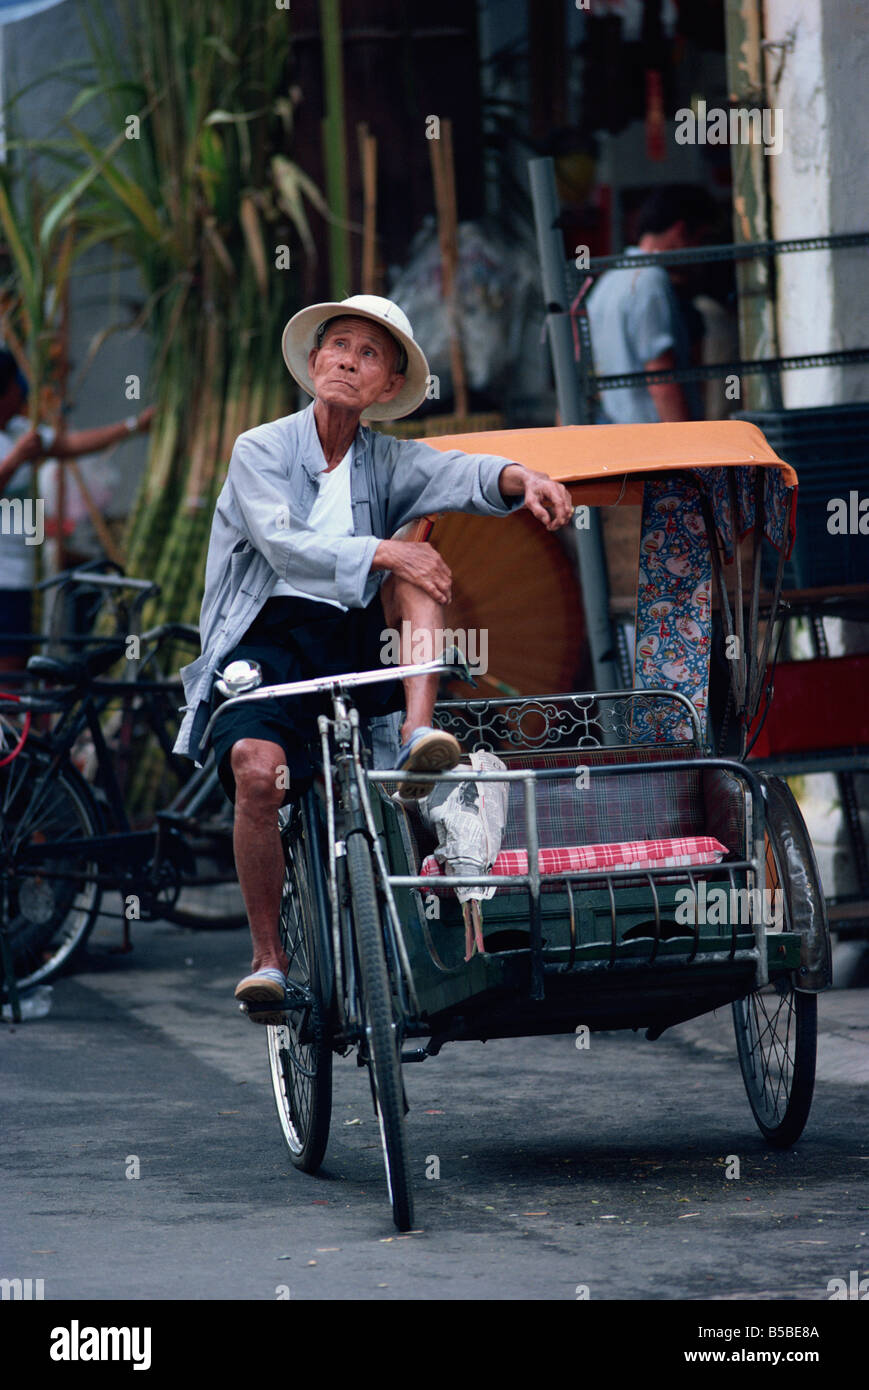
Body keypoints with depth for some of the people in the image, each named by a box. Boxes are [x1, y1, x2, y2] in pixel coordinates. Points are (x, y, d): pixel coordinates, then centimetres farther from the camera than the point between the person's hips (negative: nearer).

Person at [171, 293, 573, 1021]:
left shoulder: (386, 462, 13)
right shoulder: (261, 451, 3)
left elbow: (457, 472, -8)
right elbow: (284, 545, -15)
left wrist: (520, 478, -31)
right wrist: (381, 553, -27)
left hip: (358, 649, 4)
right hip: (268, 643, -4)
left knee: (420, 560, -17)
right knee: (258, 766, -30)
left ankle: (418, 738, -27)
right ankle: (267, 956, -17)